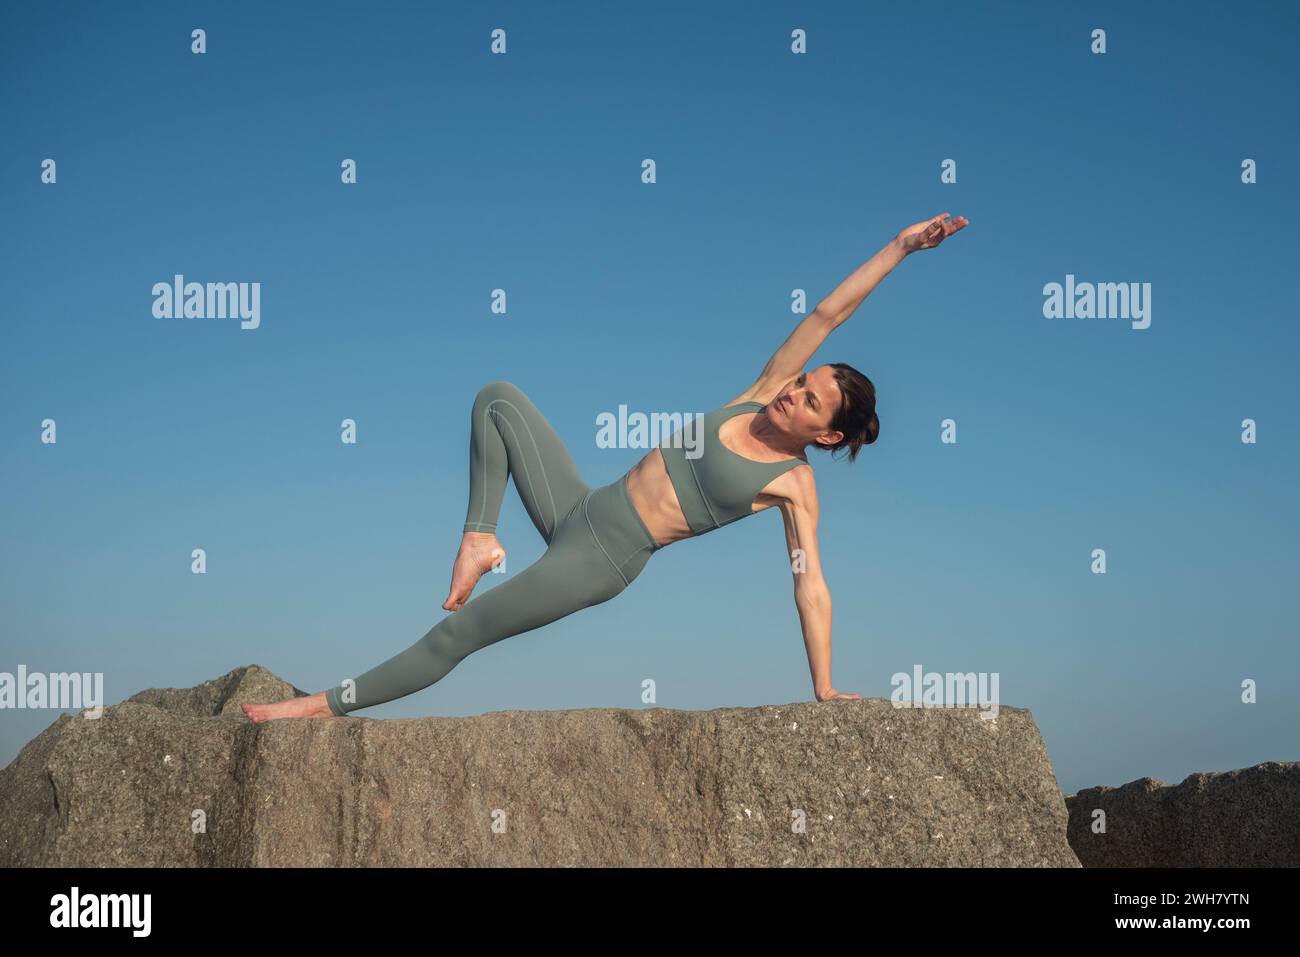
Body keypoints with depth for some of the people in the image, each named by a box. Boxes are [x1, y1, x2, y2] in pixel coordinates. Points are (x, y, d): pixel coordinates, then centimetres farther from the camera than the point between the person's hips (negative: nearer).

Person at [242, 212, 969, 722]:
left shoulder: (795, 486, -10)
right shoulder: (763, 395, 3)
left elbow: (812, 586, -11)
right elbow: (826, 316, 0)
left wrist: (824, 690, -17)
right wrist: (899, 247, -6)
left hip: (606, 559, -7)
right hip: (581, 506, 7)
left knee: (457, 634, -9)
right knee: (498, 398, 2)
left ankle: (334, 703, 2)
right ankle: (482, 539, -4)